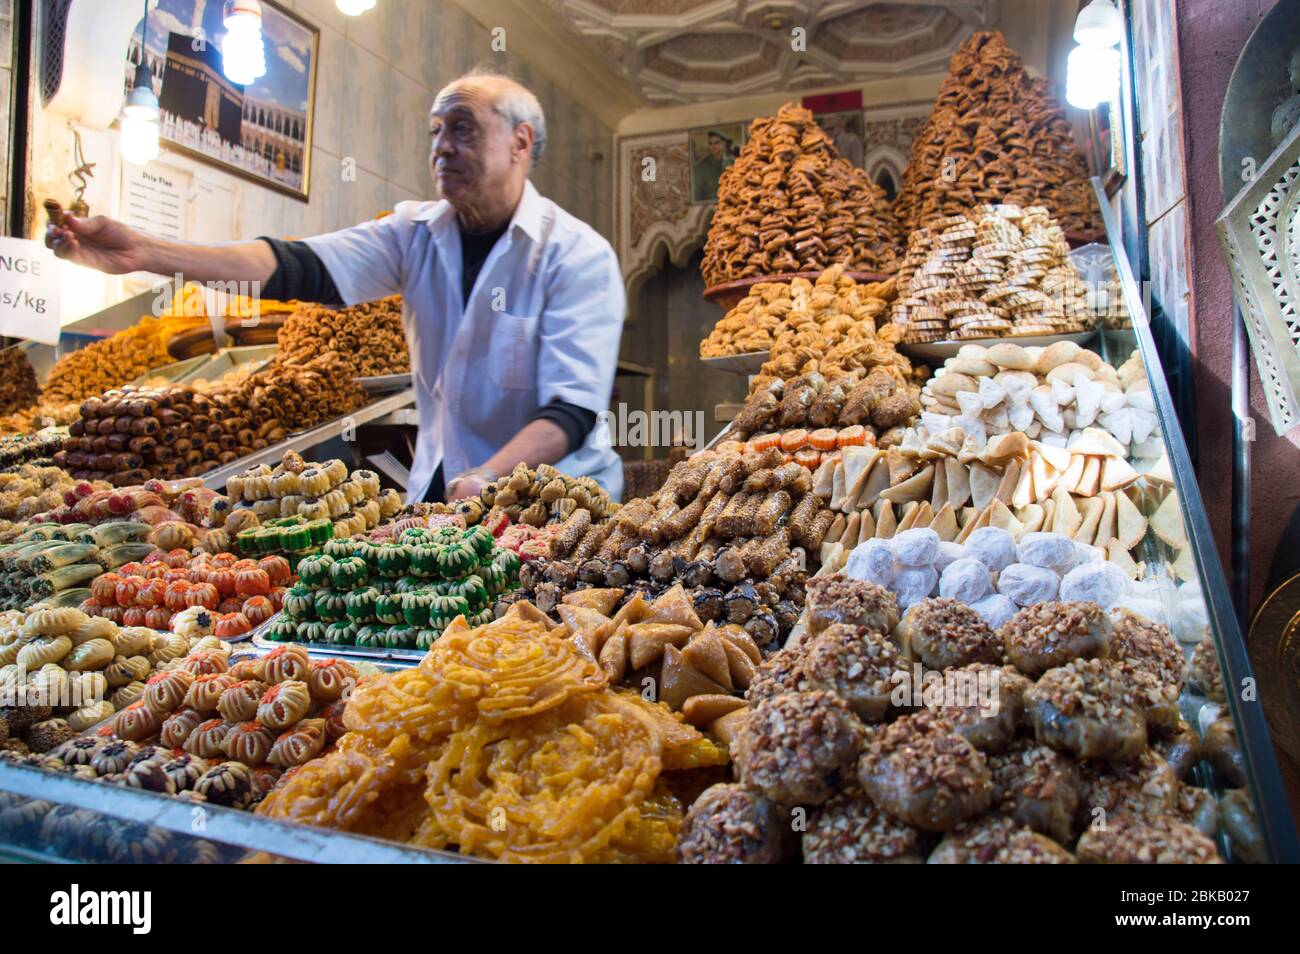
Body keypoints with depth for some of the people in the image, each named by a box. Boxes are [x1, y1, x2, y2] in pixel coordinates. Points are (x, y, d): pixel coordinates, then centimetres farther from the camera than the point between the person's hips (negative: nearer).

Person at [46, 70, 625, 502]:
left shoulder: (578, 256, -10)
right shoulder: (415, 234, 5)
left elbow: (573, 409, -19)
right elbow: (300, 267, -8)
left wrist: (481, 483, -33)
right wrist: (145, 254, -19)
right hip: (438, 486, 4)